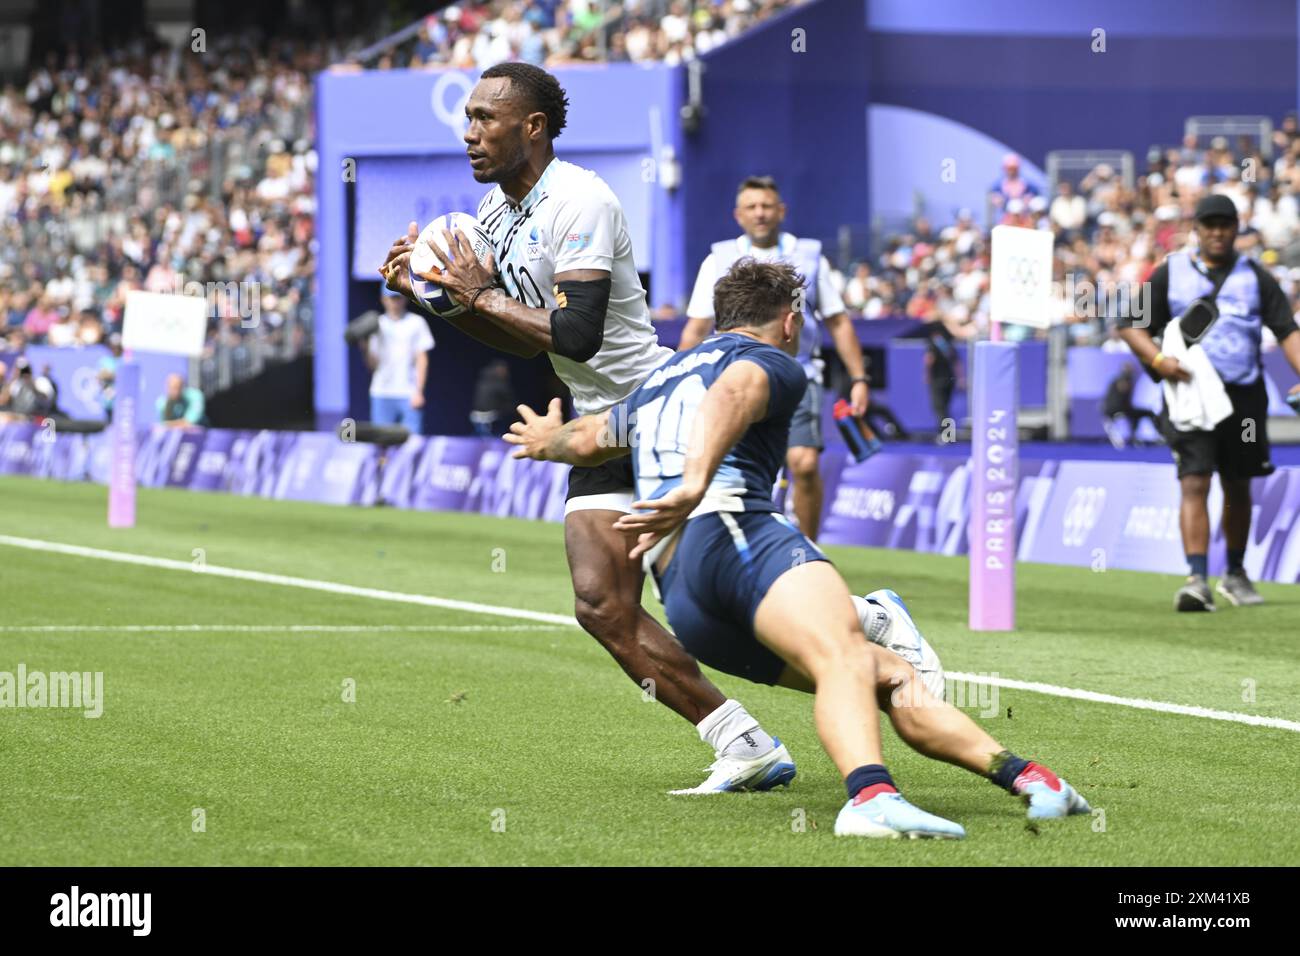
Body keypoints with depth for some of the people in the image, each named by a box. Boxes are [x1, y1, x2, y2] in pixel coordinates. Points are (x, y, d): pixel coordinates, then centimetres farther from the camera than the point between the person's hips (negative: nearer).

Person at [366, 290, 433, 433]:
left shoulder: (416, 323, 6)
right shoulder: (376, 325, 8)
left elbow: (422, 359, 3)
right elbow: (372, 365, 4)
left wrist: (419, 392, -6)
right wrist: (366, 347, -15)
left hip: (410, 395, -1)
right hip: (382, 394, 1)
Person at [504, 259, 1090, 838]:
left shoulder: (661, 381, 36)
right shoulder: (772, 363, 12)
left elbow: (590, 437, 54)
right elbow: (729, 395, -13)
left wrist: (546, 441, 77)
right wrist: (695, 485, -30)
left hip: (680, 603, 8)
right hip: (731, 529, -8)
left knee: (893, 679, 8)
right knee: (844, 656, -33)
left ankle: (1019, 775, -3)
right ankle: (870, 796, -61)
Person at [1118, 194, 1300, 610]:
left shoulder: (1255, 277, 9)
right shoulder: (1171, 273, 7)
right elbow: (1132, 326, 7)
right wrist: (1157, 360, -12)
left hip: (1244, 396, 2)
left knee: (1238, 489, 13)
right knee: (1194, 484, -15)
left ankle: (1235, 574, 29)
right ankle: (1197, 579, -24)